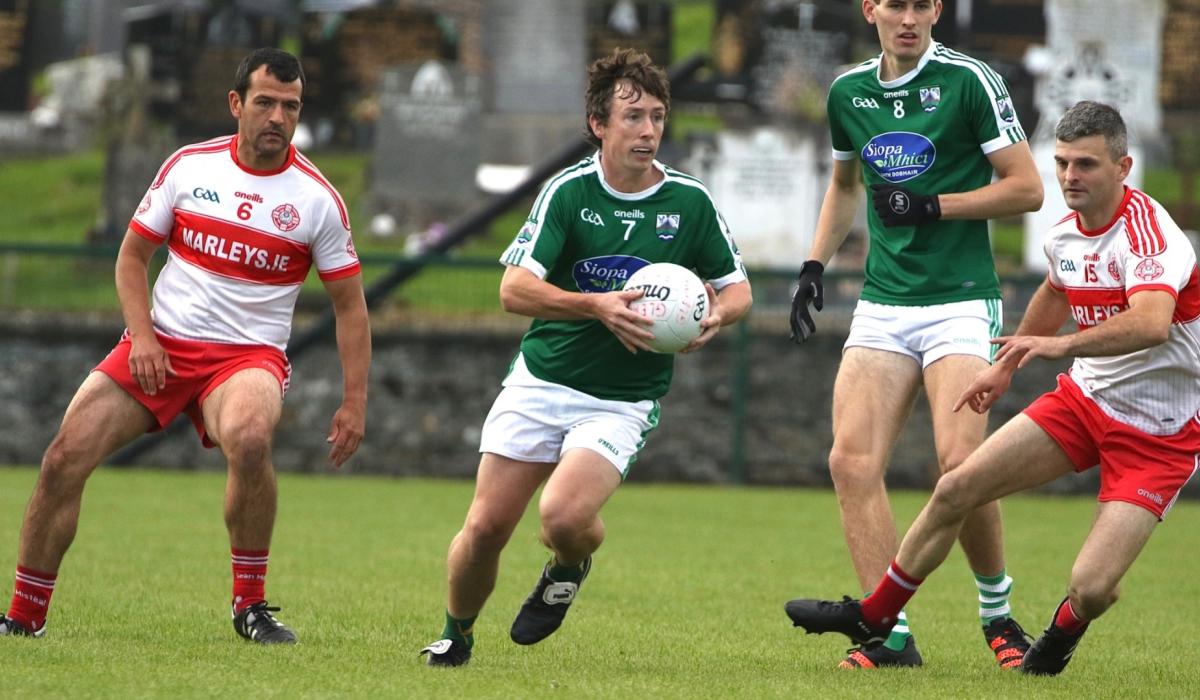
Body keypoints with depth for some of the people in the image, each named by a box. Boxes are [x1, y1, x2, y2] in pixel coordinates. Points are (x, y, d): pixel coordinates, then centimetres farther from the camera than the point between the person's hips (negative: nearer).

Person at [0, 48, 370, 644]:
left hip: (248, 354, -3)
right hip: (159, 346, 3)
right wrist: (142, 336, -6)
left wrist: (354, 404, -3)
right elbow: (132, 255, 10)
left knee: (249, 438, -37)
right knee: (64, 459, -11)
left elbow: (349, 307, 3)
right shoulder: (188, 166, 2)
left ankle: (251, 606, -19)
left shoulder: (317, 199, -3)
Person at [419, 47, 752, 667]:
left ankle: (569, 567, 12)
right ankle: (456, 634, 26)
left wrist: (713, 317, -15)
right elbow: (513, 289, -12)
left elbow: (736, 288, 9)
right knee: (486, 527, -2)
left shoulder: (691, 202, -3)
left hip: (624, 400, -1)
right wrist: (596, 305, -26)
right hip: (542, 379, 1)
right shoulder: (568, 191, -7)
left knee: (564, 516, -25)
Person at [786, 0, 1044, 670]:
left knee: (960, 464, -18)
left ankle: (998, 610, 5)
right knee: (853, 461, -10)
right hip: (881, 307, 5)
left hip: (961, 301, -5)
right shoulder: (848, 91, 10)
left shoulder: (969, 81, -6)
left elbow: (1027, 188, -6)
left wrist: (932, 206, -12)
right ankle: (891, 634, -7)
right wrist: (816, 264, 18)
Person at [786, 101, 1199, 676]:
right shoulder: (1065, 233, 0)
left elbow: (1152, 323, -46)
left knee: (1091, 586, -19)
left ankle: (1063, 631, 21)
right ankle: (873, 618, 24)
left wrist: (1063, 344, -57)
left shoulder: (1147, 230, -26)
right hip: (1086, 394, 7)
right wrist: (1007, 365, 32)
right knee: (954, 491, 3)